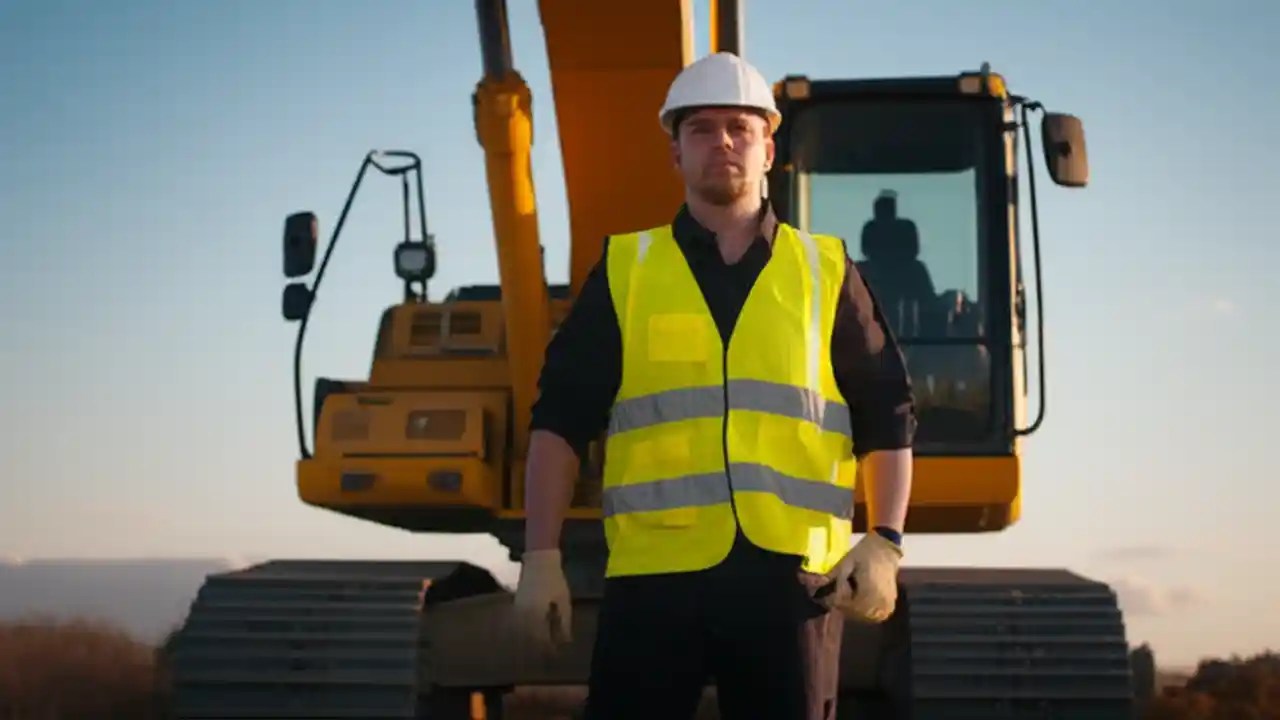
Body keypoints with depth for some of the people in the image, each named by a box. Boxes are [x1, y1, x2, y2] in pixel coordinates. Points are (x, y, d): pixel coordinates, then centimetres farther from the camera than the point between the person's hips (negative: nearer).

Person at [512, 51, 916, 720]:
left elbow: (886, 419, 10)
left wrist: (884, 543, -2)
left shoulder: (827, 271, 10)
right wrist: (541, 555, -1)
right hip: (654, 576, 0)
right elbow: (561, 417, 7)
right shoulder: (623, 269, 9)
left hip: (792, 576, 1)